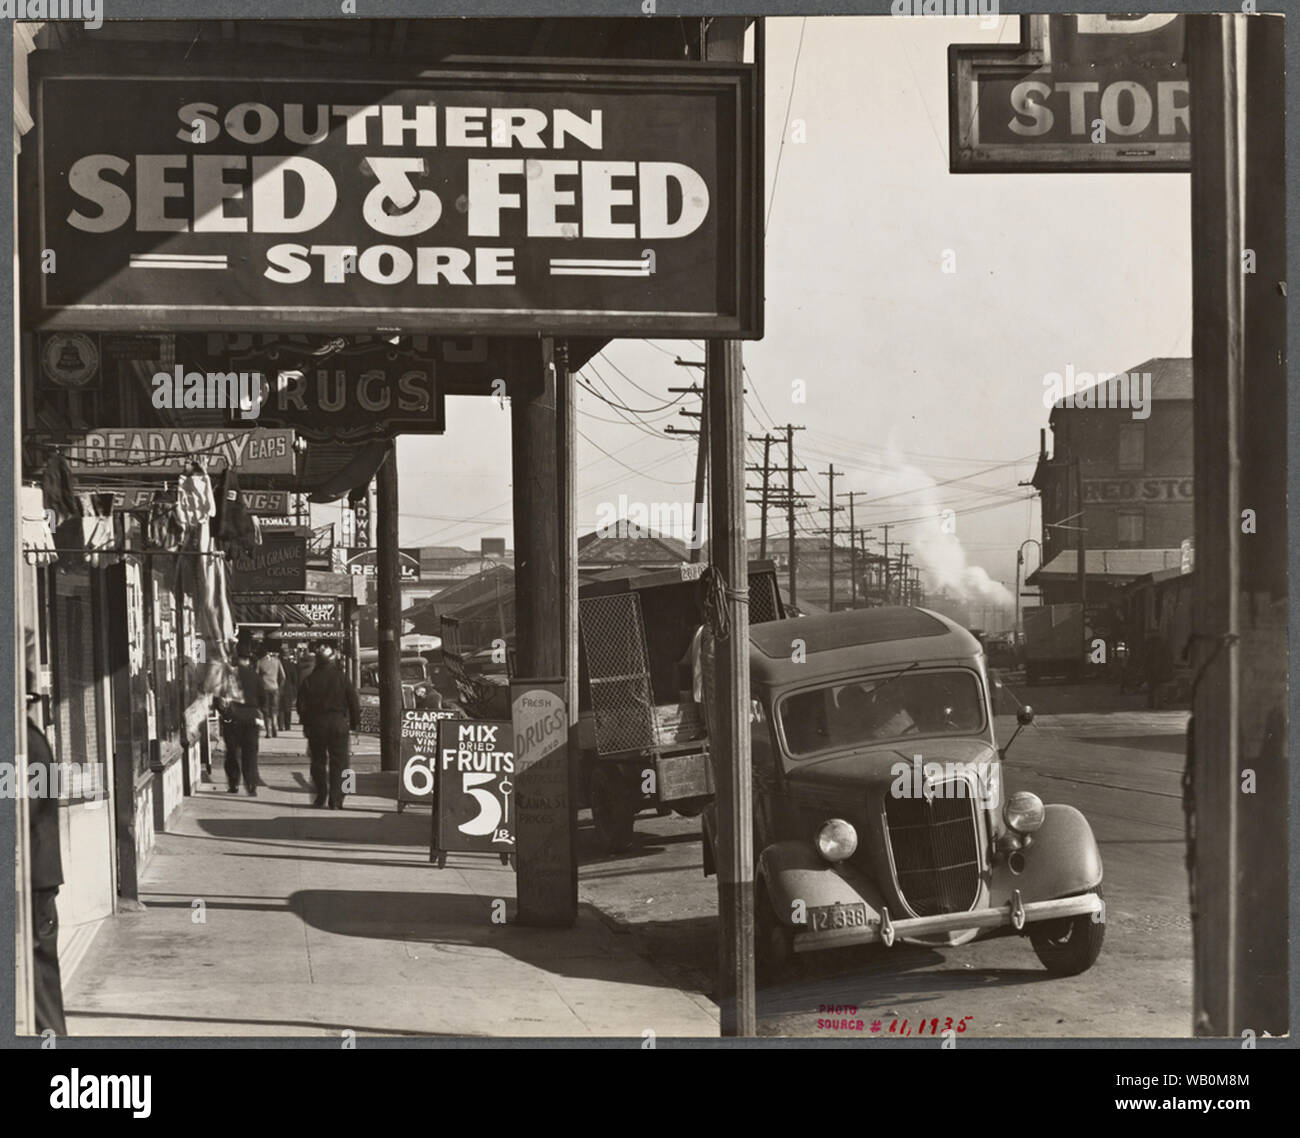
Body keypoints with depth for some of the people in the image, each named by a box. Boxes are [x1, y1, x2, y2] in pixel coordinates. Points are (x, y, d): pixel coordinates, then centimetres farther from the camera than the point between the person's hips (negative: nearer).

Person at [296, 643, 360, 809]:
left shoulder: (308, 680, -1)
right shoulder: (342, 678, -4)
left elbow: (301, 705, 1)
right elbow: (354, 703, -3)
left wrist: (306, 724, 13)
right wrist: (354, 723, 6)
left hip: (316, 725, 1)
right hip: (338, 724, -1)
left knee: (318, 761, 15)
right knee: (338, 764, 1)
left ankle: (321, 796, 19)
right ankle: (336, 800, -5)